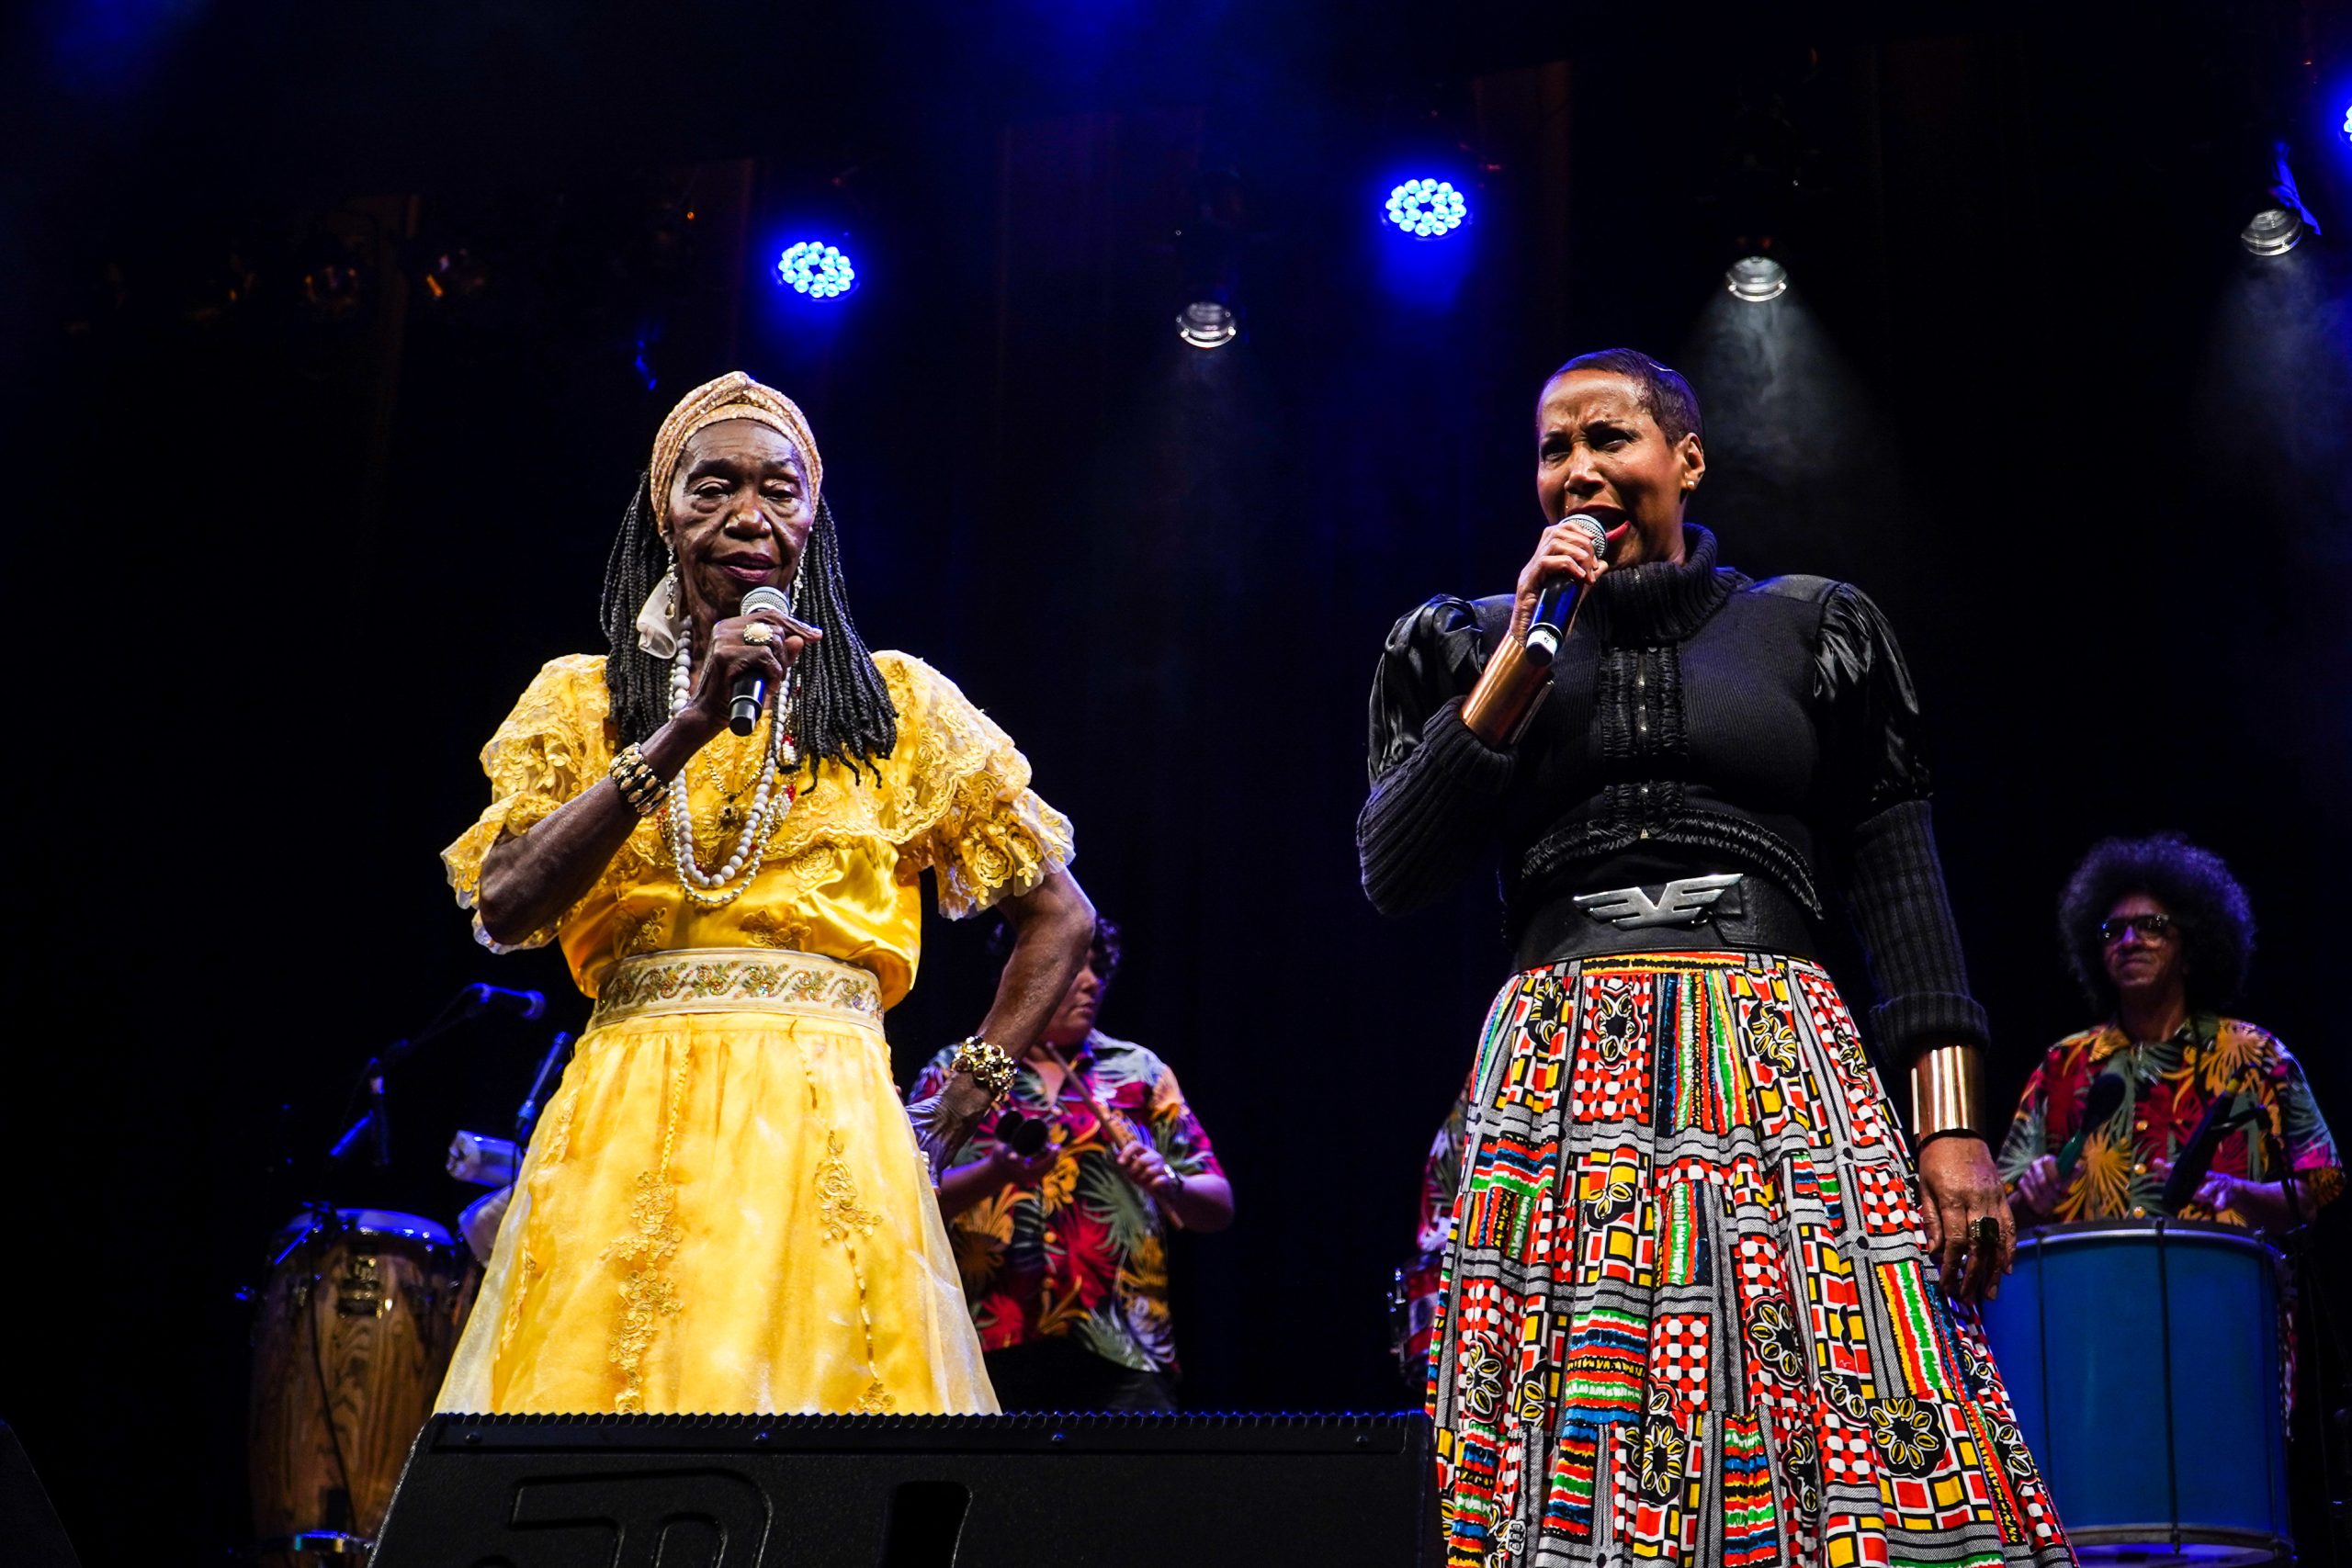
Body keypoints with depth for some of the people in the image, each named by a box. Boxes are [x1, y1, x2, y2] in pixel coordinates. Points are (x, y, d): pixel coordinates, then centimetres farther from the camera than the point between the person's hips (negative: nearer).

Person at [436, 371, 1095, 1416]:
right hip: (625, 1128, 1)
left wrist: (956, 1106, 8)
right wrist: (689, 727, -10)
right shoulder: (584, 698, 13)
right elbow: (503, 908, -4)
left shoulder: (895, 702, 12)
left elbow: (1060, 916, 17)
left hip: (830, 1132, 0)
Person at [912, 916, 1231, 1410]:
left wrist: (1170, 1184, -10)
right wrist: (997, 1173, -17)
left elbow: (1220, 1206, 12)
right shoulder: (954, 1072, 11)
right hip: (994, 1348, -1)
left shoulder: (1140, 1071, 14)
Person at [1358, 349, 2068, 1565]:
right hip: (1561, 1071, 0)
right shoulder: (1481, 642, 15)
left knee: (1864, 1440, -11)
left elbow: (1900, 883, 8)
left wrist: (1953, 1125, -3)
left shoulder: (1810, 631, 14)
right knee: (1566, 1465, -7)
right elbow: (1390, 874, 3)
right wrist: (1525, 653, 0)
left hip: (1784, 1066, 0)